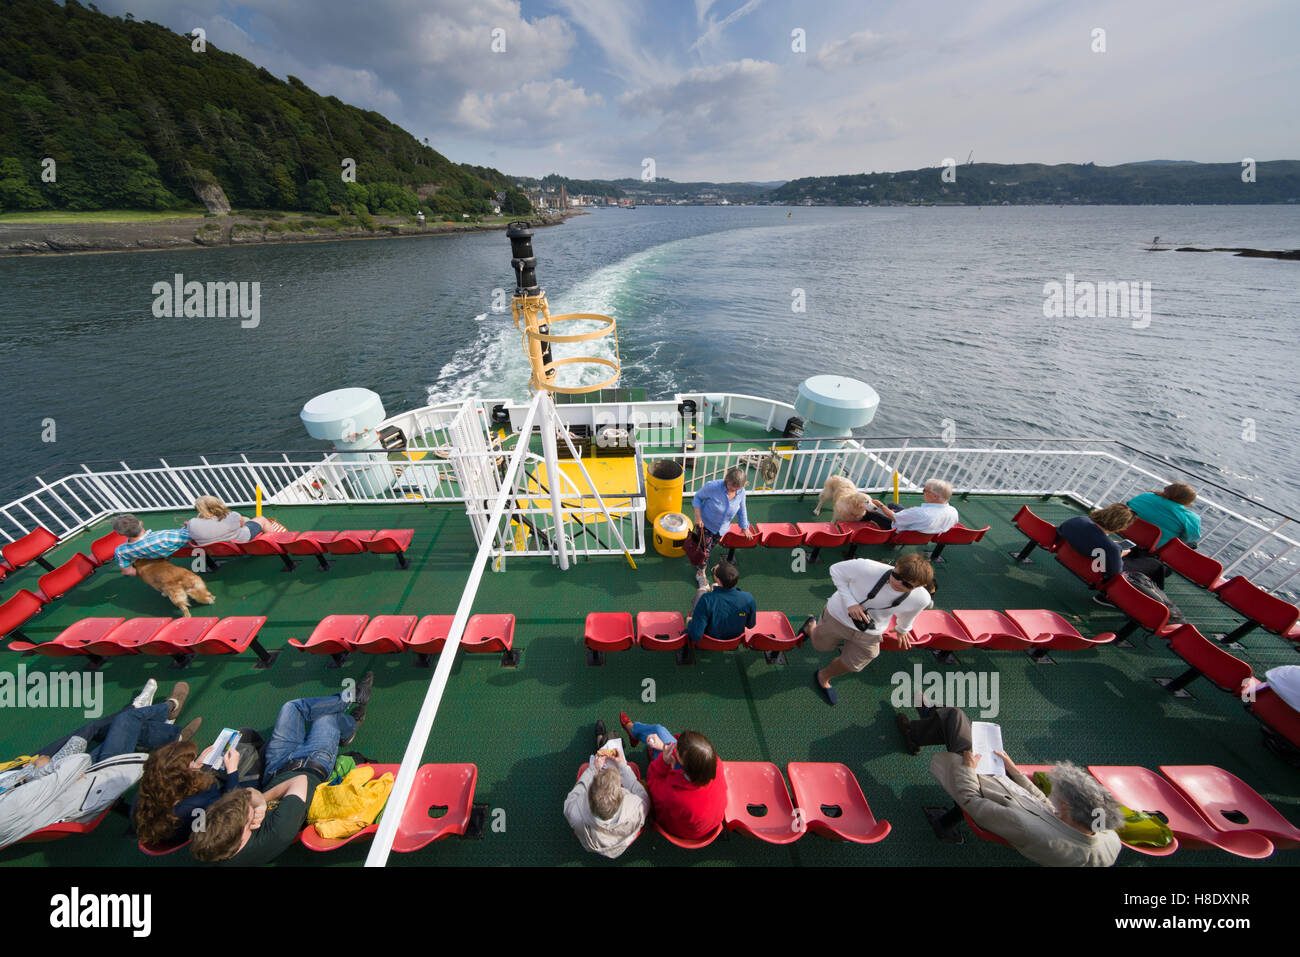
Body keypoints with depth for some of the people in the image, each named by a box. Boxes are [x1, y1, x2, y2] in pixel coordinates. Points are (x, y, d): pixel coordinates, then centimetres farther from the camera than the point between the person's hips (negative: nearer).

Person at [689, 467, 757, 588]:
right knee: (704, 550, 2)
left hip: (722, 527, 4)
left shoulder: (741, 492, -19)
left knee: (711, 547, 22)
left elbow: (741, 510, -1)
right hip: (705, 524, -4)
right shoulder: (713, 487, -33)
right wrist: (698, 517, -22)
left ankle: (699, 561, 52)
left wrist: (745, 528, 10)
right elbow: (698, 497, -15)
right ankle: (700, 573, 28)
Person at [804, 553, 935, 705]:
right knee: (820, 645, 22)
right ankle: (812, 626, 59)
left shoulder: (921, 599, -24)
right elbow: (836, 569, -21)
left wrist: (902, 630, 22)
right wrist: (850, 603, -29)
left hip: (869, 634, 3)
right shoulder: (867, 568, -39)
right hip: (839, 617, -2)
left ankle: (823, 677, 52)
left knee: (851, 664, 18)